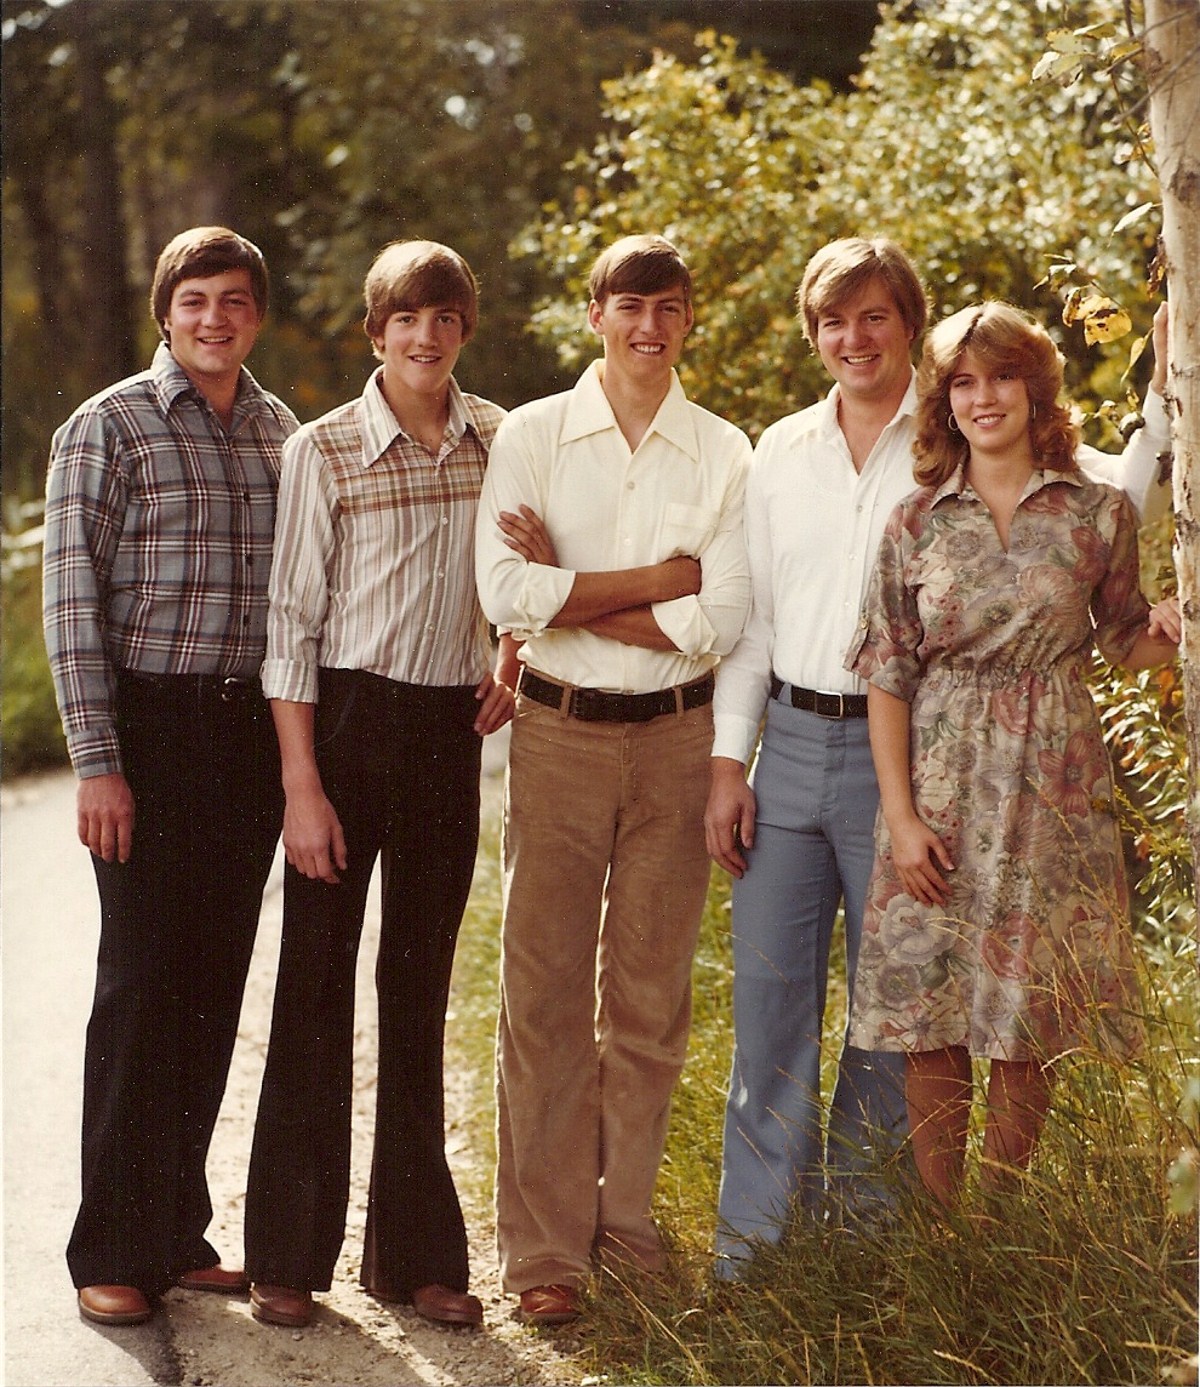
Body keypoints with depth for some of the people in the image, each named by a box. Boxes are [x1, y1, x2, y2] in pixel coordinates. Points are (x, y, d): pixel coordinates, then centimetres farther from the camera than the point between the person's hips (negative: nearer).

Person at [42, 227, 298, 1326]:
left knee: (216, 985, 9)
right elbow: (71, 604, -7)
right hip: (153, 727, -5)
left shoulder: (280, 431, 11)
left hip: (253, 730, 5)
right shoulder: (107, 429, -4)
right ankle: (113, 1253, 8)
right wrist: (97, 763, -13)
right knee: (141, 985, -2)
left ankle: (179, 1232, 19)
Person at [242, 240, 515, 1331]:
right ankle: (289, 1254, 10)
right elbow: (291, 624, -7)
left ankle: (414, 1250, 18)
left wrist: (512, 666, 5)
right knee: (318, 984, 1)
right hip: (346, 719, -3)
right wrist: (302, 786, -12)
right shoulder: (323, 451, -6)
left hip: (451, 728, 3)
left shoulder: (500, 440, 4)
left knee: (422, 986, 10)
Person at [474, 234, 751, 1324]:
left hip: (676, 738, 1)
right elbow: (507, 595, -11)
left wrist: (573, 595, -9)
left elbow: (722, 621, -7)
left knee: (651, 992, 7)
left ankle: (626, 1218, 19)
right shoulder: (531, 436, 2)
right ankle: (545, 1248, 5)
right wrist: (659, 579, -11)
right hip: (560, 733, -1)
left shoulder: (724, 454, 5)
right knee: (546, 991, -1)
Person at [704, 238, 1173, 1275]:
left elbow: (1124, 491, -7)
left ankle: (853, 1237, 18)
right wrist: (730, 759, 8)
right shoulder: (781, 452, 11)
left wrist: (1166, 392, -21)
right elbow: (751, 615, 13)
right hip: (791, 745, 3)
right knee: (770, 1000, 4)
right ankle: (750, 1258, 13)